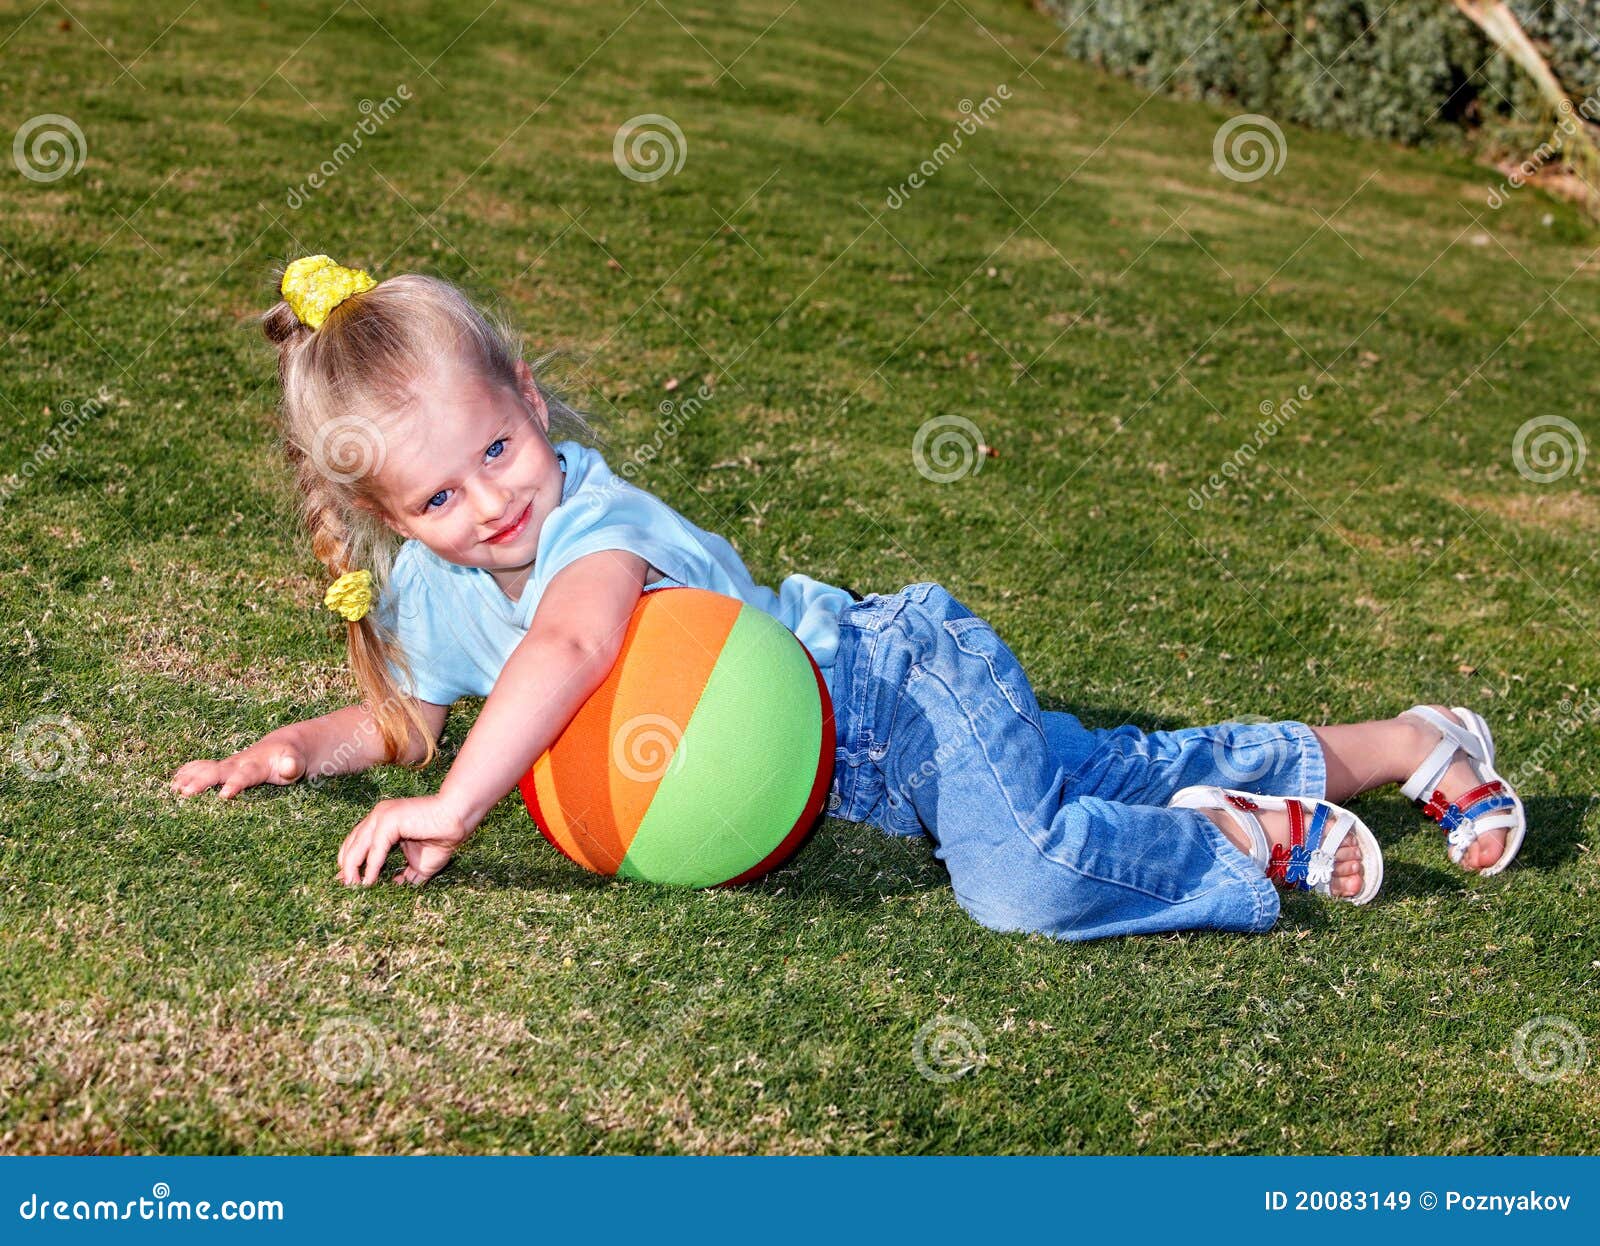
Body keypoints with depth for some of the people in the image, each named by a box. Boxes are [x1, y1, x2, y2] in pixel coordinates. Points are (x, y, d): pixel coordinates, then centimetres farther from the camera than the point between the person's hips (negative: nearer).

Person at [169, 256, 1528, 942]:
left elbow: (571, 645, -48)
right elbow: (401, 717, 15)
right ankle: (1405, 748, 32)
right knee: (1116, 772, 17)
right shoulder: (428, 592, -3)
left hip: (902, 679, -8)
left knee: (1024, 876, -32)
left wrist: (454, 809, -50)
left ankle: (1248, 842, -3)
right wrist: (298, 746, -3)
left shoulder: (594, 514, -28)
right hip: (841, 769, 8)